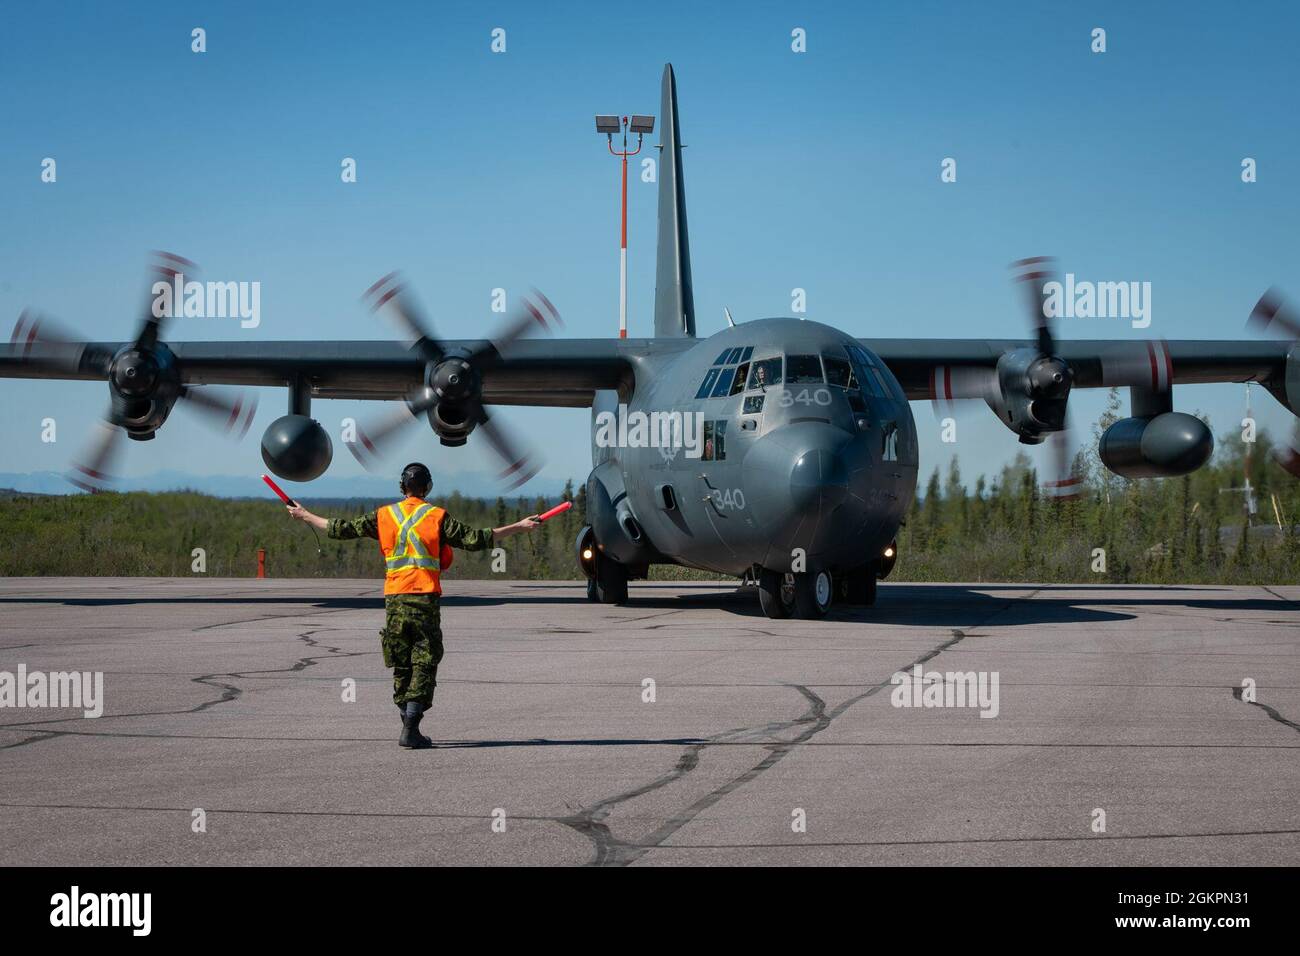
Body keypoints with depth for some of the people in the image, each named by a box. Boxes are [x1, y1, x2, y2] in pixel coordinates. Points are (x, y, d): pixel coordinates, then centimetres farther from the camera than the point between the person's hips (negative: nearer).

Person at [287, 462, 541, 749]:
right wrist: (518, 527, 4)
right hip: (425, 598, -3)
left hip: (394, 599, 3)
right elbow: (473, 539, -3)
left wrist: (305, 516, 26)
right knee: (424, 664, -1)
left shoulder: (383, 516, 7)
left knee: (401, 666, 11)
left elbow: (344, 529, 11)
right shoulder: (437, 516, -1)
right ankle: (410, 730, -11)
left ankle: (410, 728, 13)